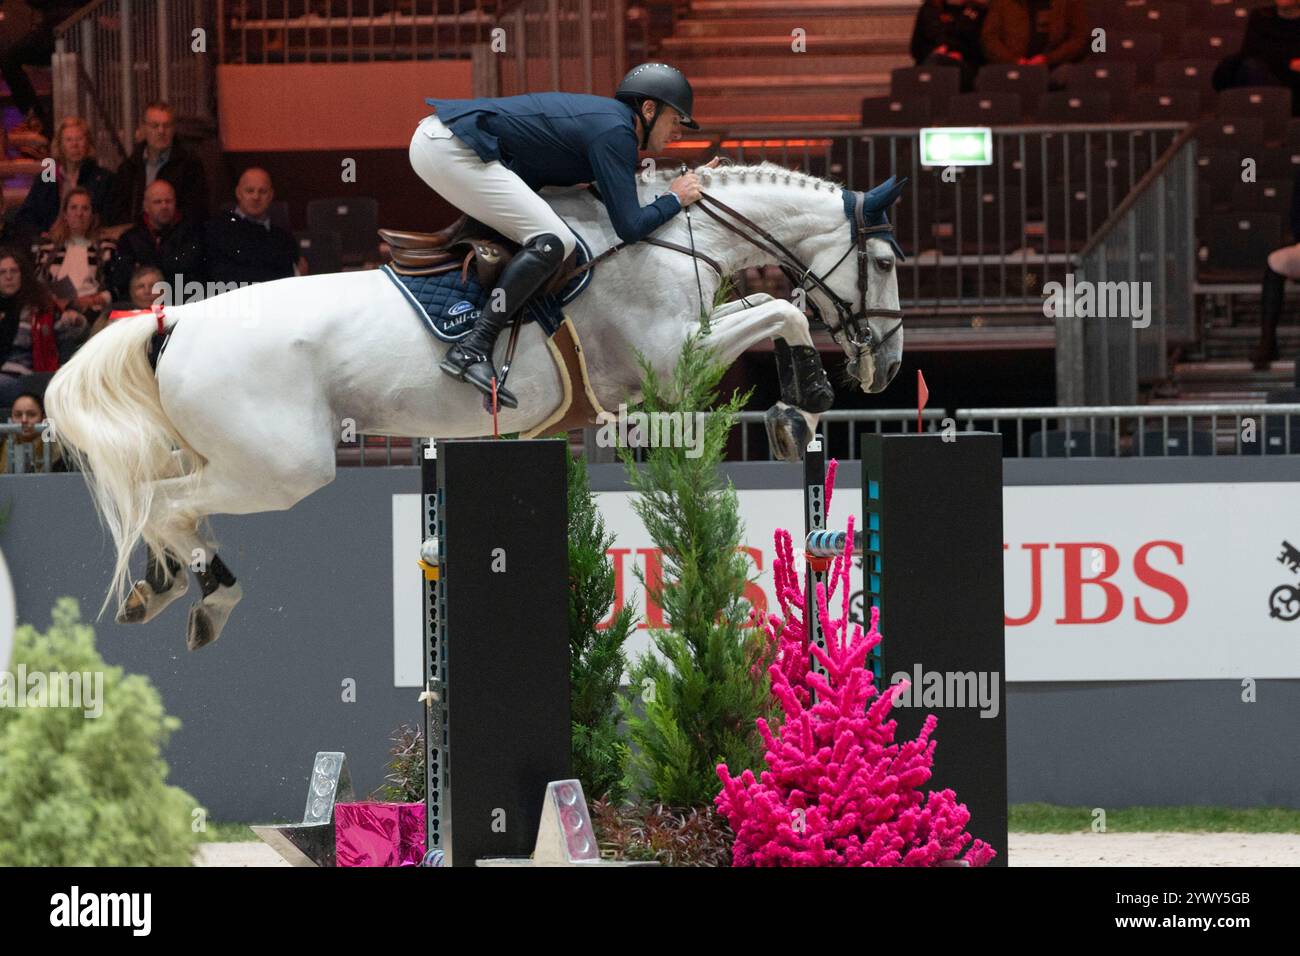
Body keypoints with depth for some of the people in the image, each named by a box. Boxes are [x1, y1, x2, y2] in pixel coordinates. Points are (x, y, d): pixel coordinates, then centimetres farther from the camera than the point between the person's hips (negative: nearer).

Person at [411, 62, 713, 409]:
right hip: (453, 151, -11)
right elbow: (629, 227, -14)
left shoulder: (603, 117, 19)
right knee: (554, 241, -17)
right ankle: (472, 351, -21)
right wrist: (675, 199, 3)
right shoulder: (615, 132, -10)